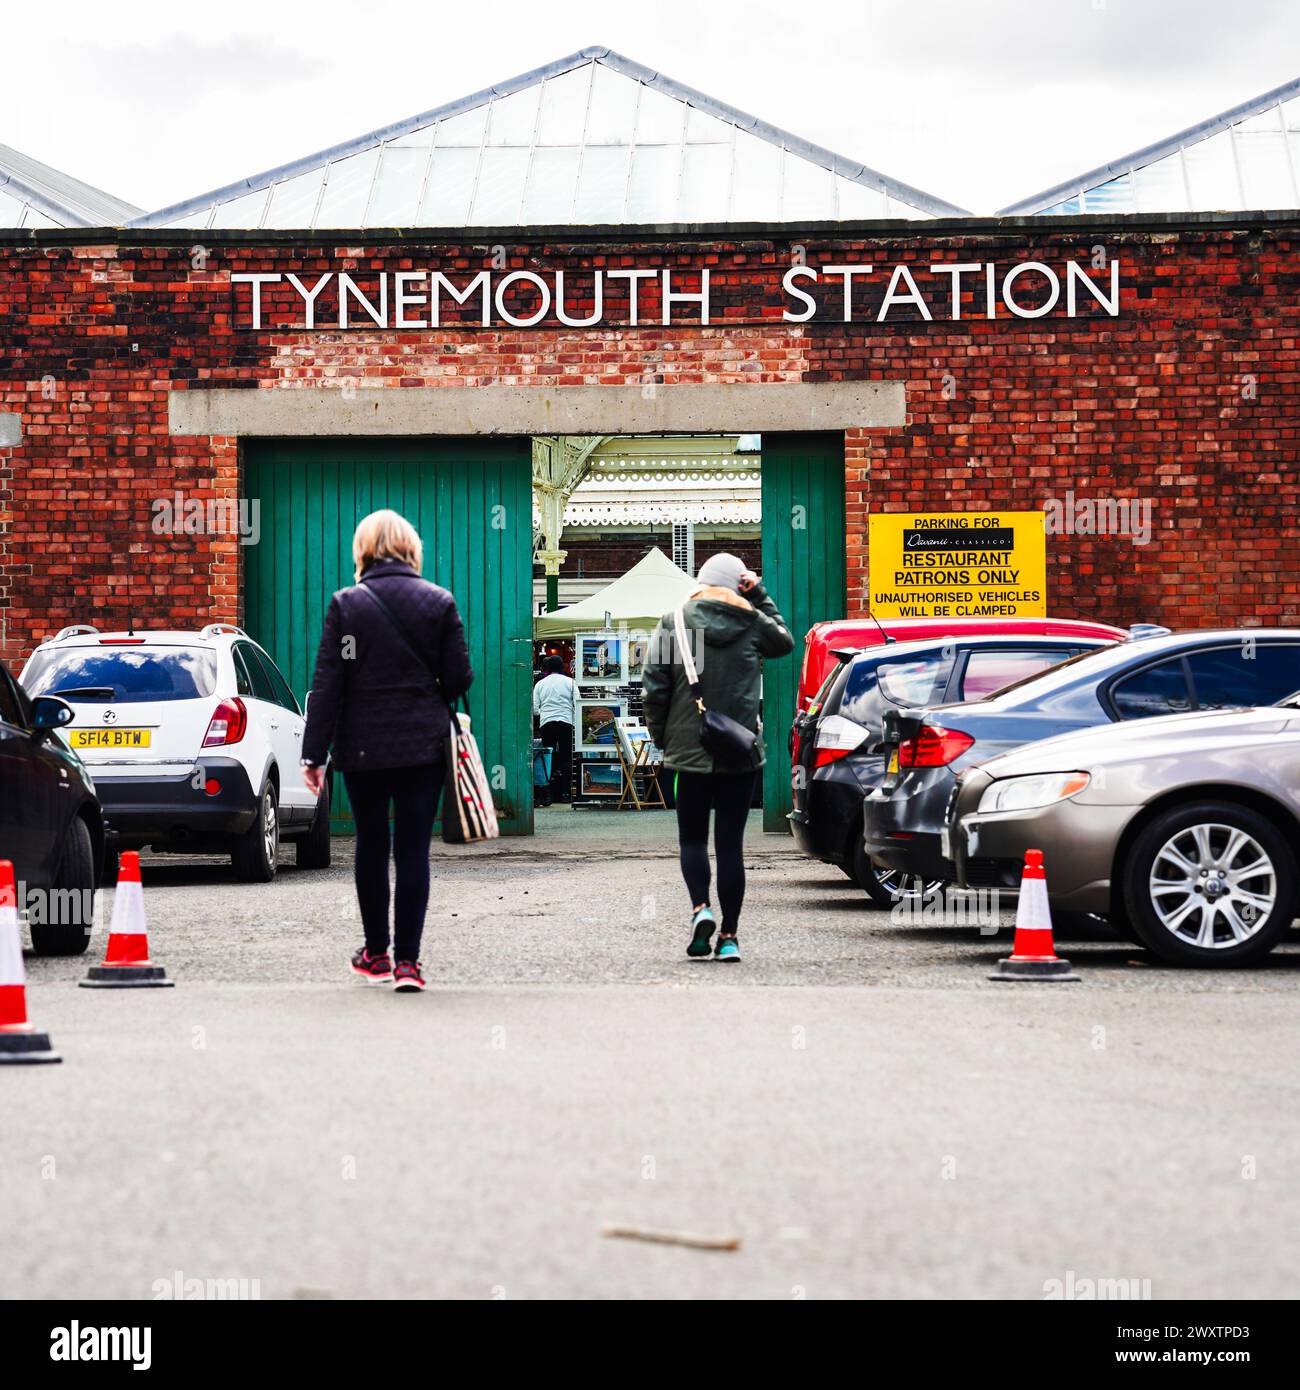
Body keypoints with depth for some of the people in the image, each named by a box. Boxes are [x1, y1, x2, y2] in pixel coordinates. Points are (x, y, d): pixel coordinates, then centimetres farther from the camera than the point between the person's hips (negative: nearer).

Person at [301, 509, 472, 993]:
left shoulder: (346, 604, -5)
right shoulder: (439, 602, -2)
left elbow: (326, 684, -7)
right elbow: (458, 679, -2)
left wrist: (314, 753, -5)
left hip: (363, 748, 0)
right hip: (424, 746, 0)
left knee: (371, 848, 13)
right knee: (413, 851, 1)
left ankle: (376, 954, 22)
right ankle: (407, 960, -4)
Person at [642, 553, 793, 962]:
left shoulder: (673, 623, -2)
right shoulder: (753, 623, 1)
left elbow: (654, 687, -4)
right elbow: (784, 640, 25)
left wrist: (661, 736, 9)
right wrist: (760, 597, 20)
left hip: (690, 751, -1)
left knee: (692, 838, 12)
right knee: (731, 843, 5)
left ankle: (700, 907, -12)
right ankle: (729, 936, 3)